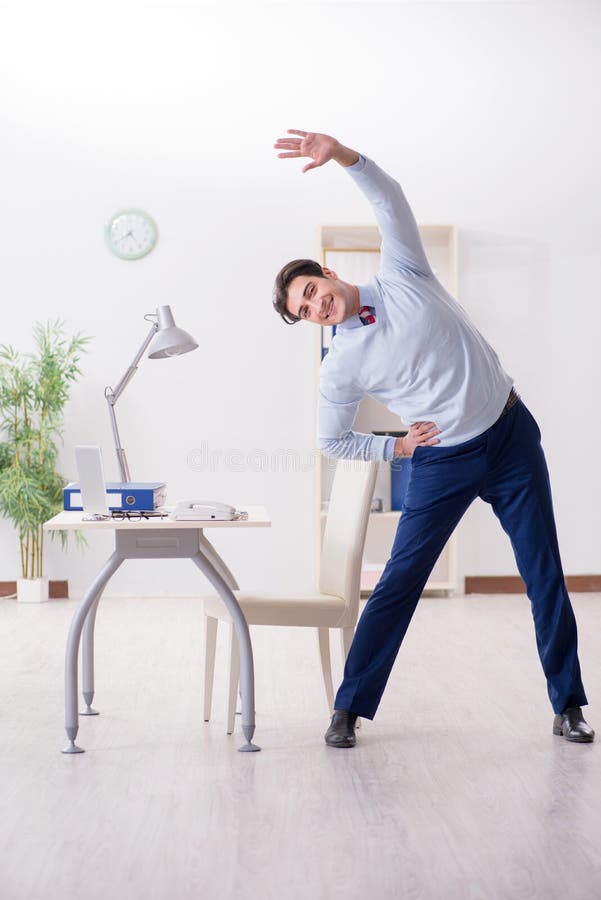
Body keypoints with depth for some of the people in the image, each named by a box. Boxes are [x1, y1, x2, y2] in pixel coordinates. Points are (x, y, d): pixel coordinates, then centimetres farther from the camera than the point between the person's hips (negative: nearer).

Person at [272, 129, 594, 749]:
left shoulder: (403, 276, -2)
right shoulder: (340, 367, -4)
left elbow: (390, 200, -14)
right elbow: (331, 442, 7)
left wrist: (342, 154, -28)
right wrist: (394, 447, -2)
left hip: (512, 435, 1)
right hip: (442, 463, -1)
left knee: (545, 576, 4)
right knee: (398, 582, -4)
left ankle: (567, 706, 16)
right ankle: (348, 708, 6)